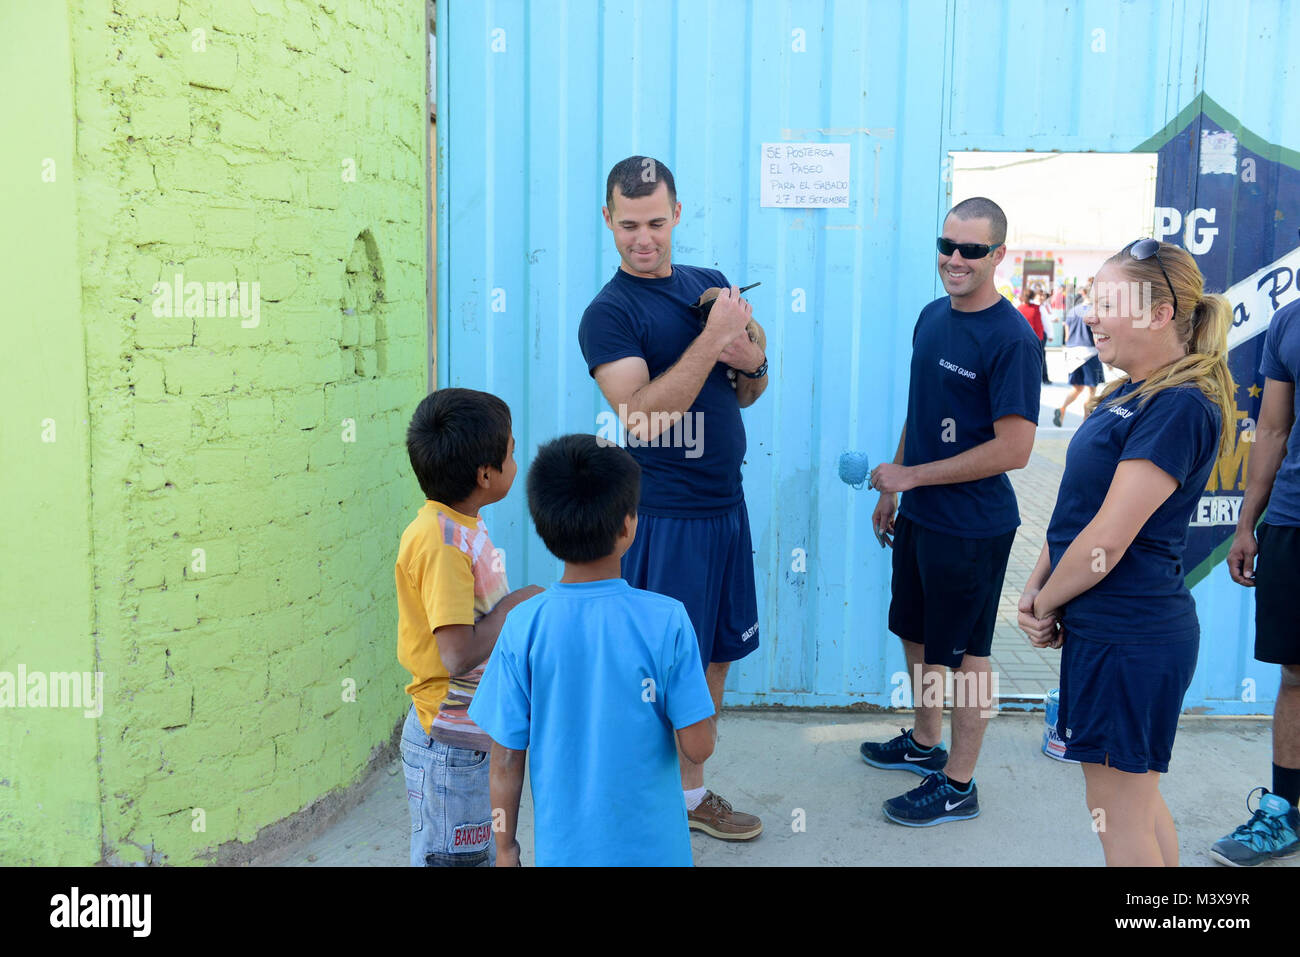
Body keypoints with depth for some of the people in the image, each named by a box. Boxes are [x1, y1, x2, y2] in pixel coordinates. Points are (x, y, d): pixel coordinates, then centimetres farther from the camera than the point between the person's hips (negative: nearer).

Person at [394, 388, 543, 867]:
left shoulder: (463, 526, 5)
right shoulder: (440, 543, -25)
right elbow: (459, 655, -31)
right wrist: (516, 603, -20)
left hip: (477, 732, 9)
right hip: (450, 745, -9)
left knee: (480, 854, 22)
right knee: (449, 858, 7)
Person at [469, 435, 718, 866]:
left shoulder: (523, 626, -13)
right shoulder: (665, 620, -17)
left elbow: (506, 759, -6)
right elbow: (698, 746, -13)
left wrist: (505, 846, 8)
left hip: (562, 848, 1)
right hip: (651, 846, -1)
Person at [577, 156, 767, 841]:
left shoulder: (709, 284, 10)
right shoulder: (608, 314, -11)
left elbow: (744, 395, 17)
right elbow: (642, 419, -25)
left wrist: (753, 361, -5)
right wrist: (712, 340, -26)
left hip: (726, 503, 7)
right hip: (667, 514, -7)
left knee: (717, 653, 16)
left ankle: (689, 788, 33)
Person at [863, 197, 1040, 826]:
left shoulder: (1012, 338, -19)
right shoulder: (932, 316, 6)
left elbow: (1013, 449, -22)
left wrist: (912, 474, -18)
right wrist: (891, 490, 15)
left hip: (972, 526, -8)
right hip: (919, 515, 8)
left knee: (964, 651, 6)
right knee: (916, 634, 21)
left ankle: (958, 785, 22)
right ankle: (924, 743, 42)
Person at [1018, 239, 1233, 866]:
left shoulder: (1181, 407, -19)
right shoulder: (1128, 394, 11)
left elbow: (1109, 538, -22)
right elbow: (1077, 508, 15)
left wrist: (1046, 604, -8)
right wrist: (1036, 587, 3)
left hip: (1130, 637, -9)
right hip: (1104, 626, 9)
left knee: (1121, 818, 4)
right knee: (1138, 801, 21)